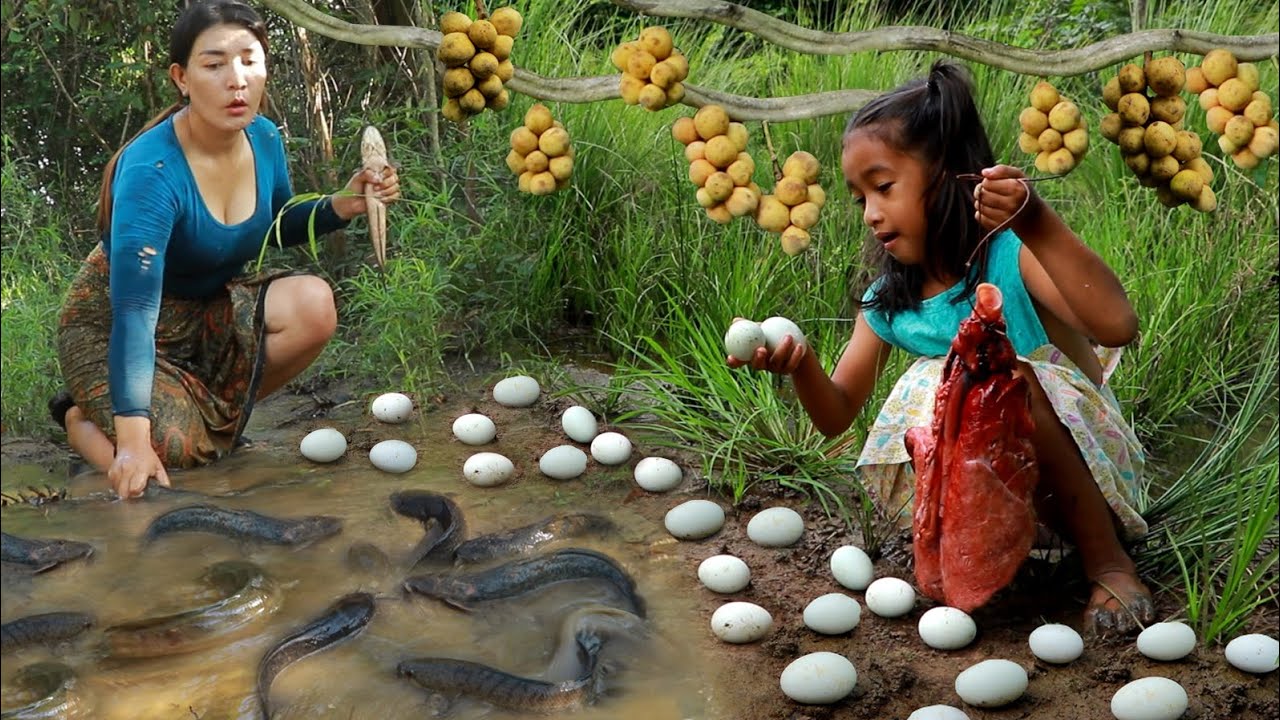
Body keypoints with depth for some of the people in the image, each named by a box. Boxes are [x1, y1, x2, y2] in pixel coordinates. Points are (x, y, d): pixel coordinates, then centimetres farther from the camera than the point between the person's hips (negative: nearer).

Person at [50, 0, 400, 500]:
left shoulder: (264, 139, -10)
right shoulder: (151, 172, -31)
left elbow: (275, 227, 12)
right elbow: (134, 312, -36)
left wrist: (342, 205, -9)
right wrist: (134, 441, -42)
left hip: (208, 309, 6)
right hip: (112, 324, -6)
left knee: (313, 305, -22)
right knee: (180, 449, -25)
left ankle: (214, 408, 2)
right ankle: (81, 415, 10)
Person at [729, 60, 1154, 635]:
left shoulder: (1011, 255, -16)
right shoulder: (885, 303, 2)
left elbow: (1116, 326, -35)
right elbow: (836, 417, 3)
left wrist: (1038, 225, -44)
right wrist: (800, 365, -18)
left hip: (1075, 463, -4)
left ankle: (1108, 559, -16)